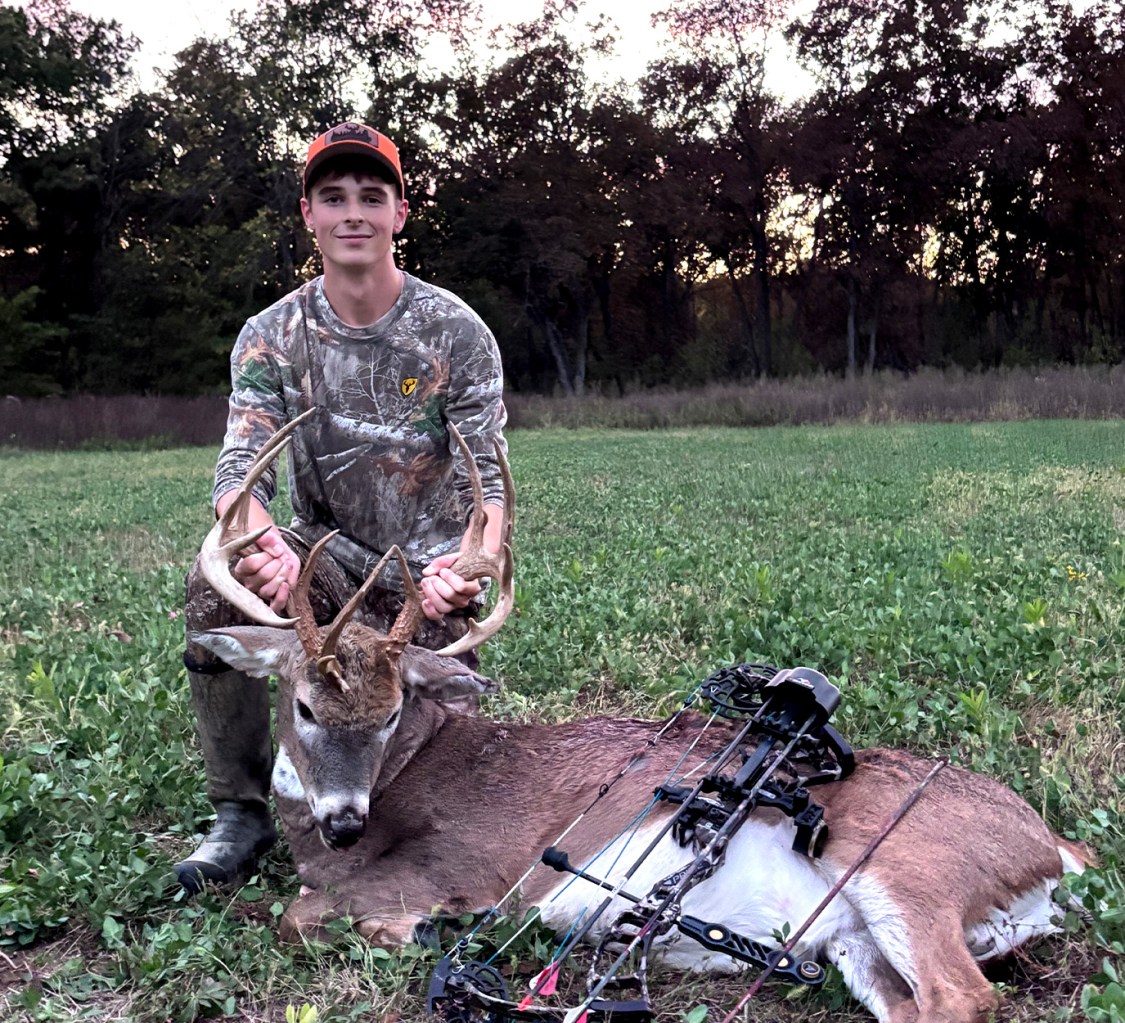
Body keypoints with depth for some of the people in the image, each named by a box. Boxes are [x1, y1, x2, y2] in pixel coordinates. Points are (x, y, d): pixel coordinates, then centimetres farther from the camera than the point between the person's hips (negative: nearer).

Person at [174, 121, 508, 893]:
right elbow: (240, 473, -15)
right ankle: (241, 814, -13)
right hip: (328, 555, 2)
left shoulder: (456, 332, -9)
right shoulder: (272, 337, -5)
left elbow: (488, 481, -14)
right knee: (217, 584, -29)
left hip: (428, 572, -1)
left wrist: (468, 567, -38)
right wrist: (265, 546, -41)